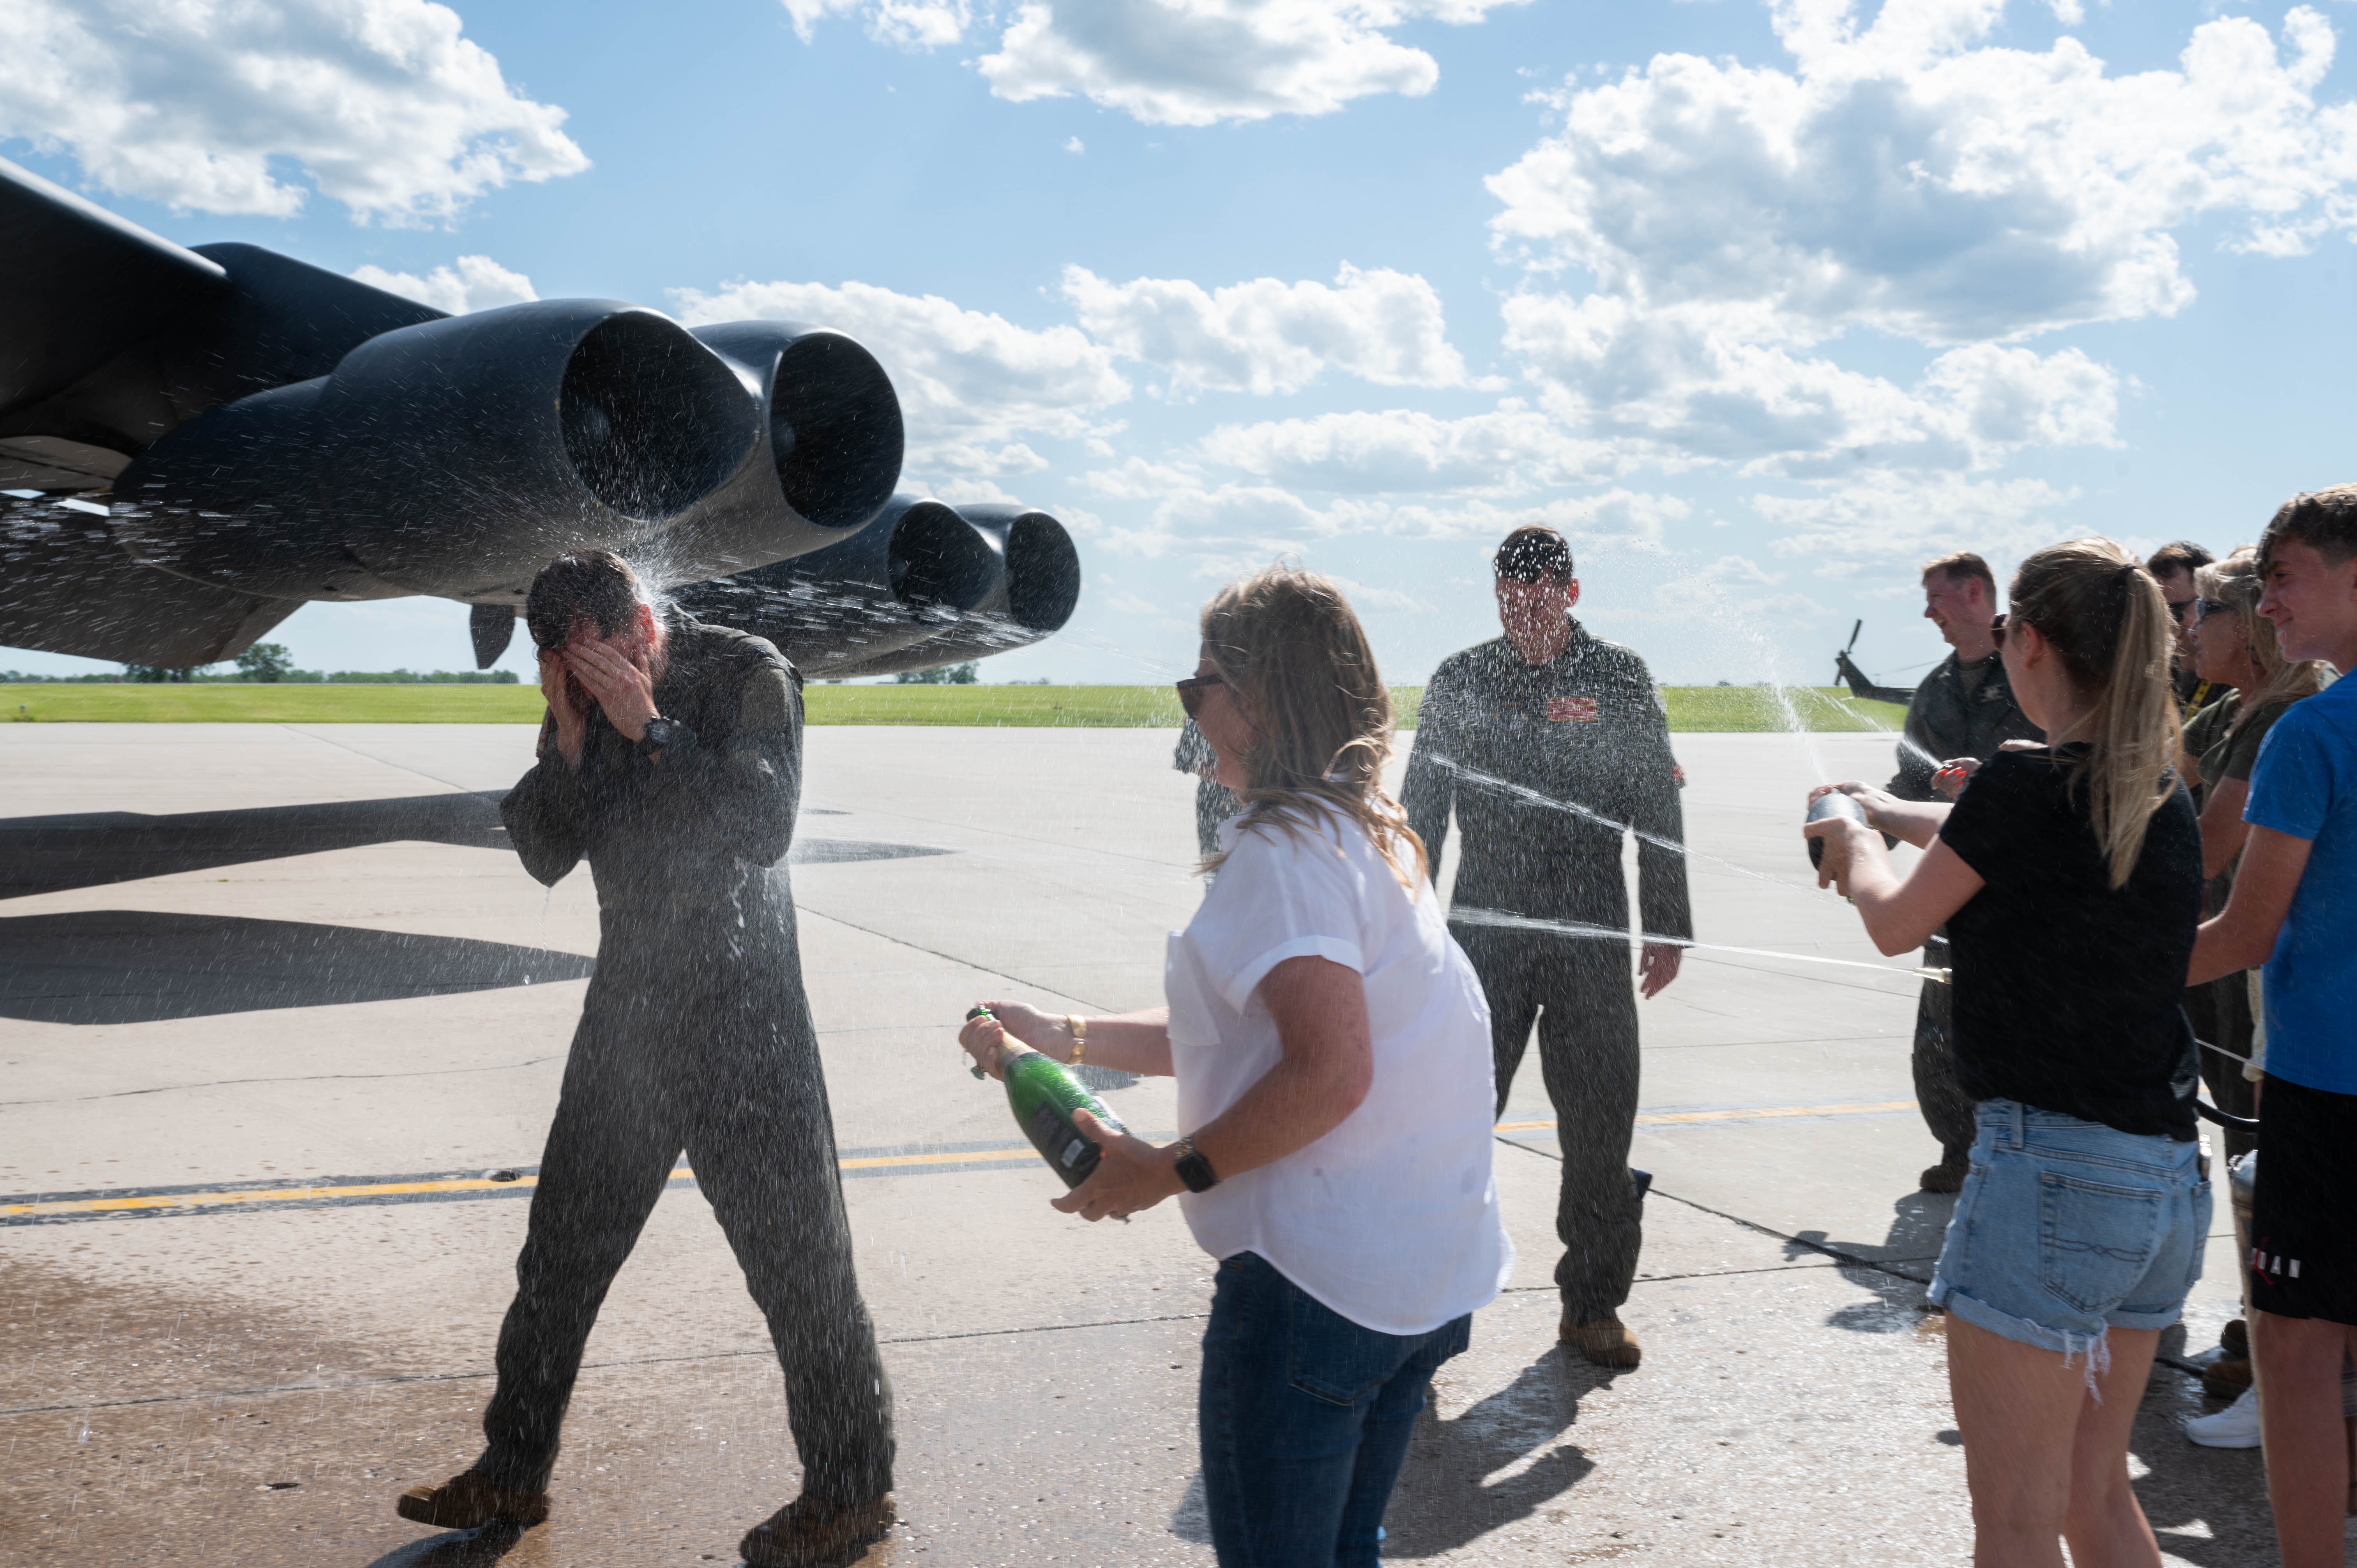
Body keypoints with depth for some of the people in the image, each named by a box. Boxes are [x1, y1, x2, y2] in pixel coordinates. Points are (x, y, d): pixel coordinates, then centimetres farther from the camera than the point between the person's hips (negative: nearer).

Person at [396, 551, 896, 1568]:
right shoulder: (583, 703, 5)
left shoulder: (749, 676, -10)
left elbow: (765, 829, -19)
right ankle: (513, 1475, 29)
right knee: (561, 1249, 13)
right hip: (629, 1006, 6)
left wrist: (650, 731, -21)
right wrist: (570, 745, -11)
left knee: (796, 1256, 0)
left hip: (742, 1009, -6)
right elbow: (545, 855, 4)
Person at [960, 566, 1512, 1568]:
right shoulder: (1372, 832, 14)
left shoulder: (1286, 850, -17)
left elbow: (1329, 1072, -26)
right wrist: (1063, 1039, 14)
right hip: (1422, 1282, 10)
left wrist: (1167, 1171, -16)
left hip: (1316, 1284, -10)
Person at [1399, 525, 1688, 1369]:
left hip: (1591, 934, 0)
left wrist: (1667, 927, 3)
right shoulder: (1461, 680, 6)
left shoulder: (1619, 678, 4)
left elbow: (1657, 809, 6)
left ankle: (1594, 1303, 18)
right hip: (1484, 926, 0)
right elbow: (1423, 808, 11)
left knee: (1599, 1124, 4)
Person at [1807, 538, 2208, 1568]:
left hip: (2052, 1171, -8)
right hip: (2169, 1178, 8)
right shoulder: (2160, 795, 8)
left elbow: (1894, 924, -1)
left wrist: (1854, 839, 20)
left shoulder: (2026, 785, -15)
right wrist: (1887, 812, 42)